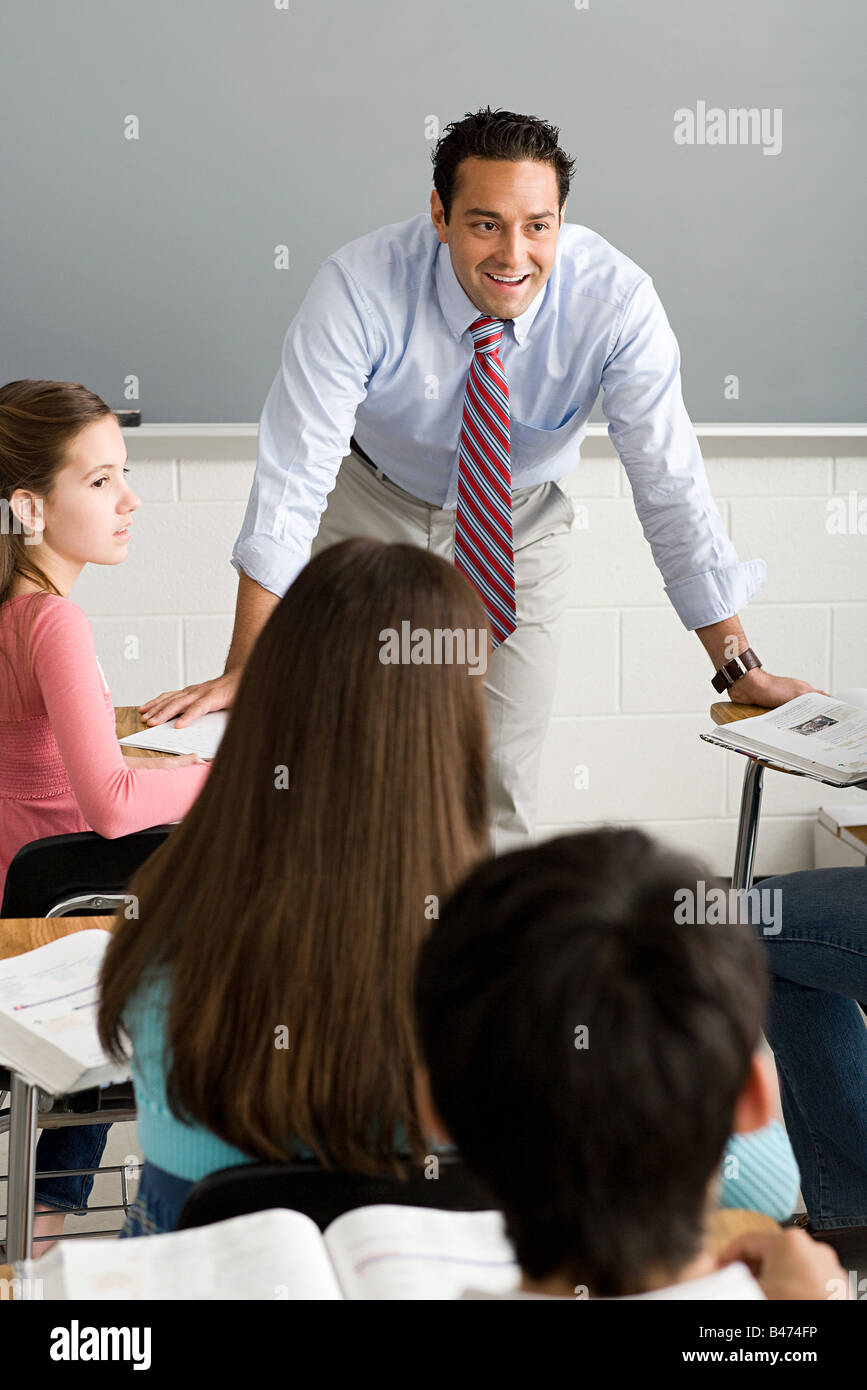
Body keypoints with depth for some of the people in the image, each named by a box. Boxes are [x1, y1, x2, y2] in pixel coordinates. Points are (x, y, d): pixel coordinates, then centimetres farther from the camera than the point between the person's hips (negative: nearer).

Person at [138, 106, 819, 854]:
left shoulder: (615, 299, -28)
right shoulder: (359, 287, -31)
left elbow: (670, 481, -22)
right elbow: (292, 477, -31)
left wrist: (740, 666, -20)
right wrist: (243, 672, -33)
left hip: (522, 528, 1)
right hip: (373, 511, -1)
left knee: (502, 787, -3)